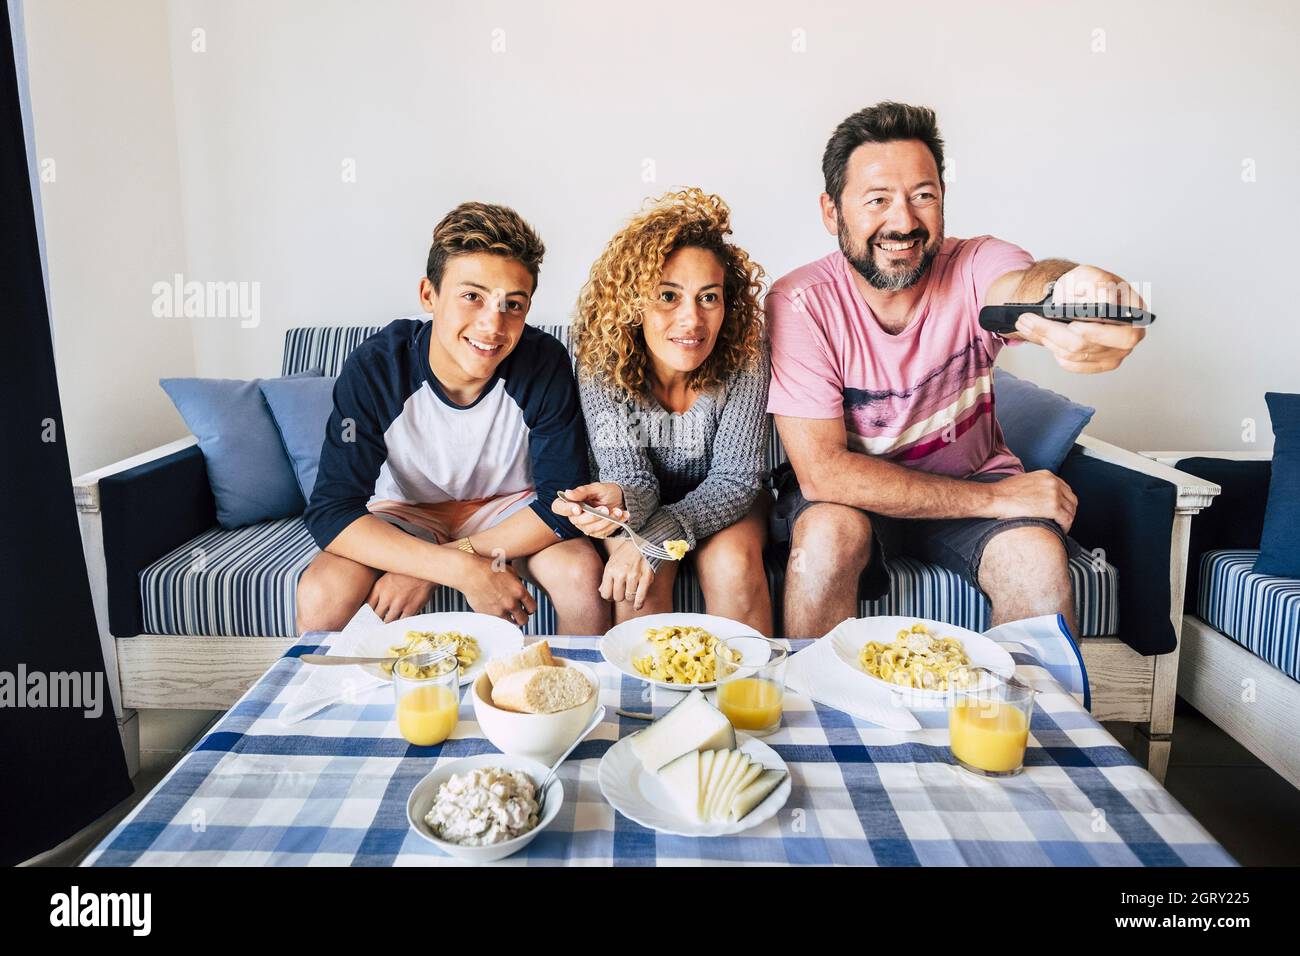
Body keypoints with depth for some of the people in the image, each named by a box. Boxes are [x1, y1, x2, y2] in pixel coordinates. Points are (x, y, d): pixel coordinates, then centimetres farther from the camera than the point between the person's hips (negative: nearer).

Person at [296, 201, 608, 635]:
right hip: (405, 509, 0)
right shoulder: (373, 368, -23)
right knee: (320, 593, -26)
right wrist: (464, 570, -37)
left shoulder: (546, 363, -23)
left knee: (582, 572, -27)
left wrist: (428, 566, -26)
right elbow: (331, 512, -25)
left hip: (510, 506, 1)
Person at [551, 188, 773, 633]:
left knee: (733, 564, -28)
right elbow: (631, 477, -21)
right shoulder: (602, 364, -23)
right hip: (646, 499, 0)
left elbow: (736, 478, -21)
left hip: (722, 501, 1)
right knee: (638, 578, -28)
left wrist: (656, 538, -35)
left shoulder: (745, 357, -23)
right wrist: (618, 498, -47)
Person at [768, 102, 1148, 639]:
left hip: (974, 476, 2)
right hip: (850, 491, -1)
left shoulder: (975, 267, -15)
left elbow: (1025, 286, -41)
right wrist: (995, 498, -24)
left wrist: (1068, 291, -68)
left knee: (1040, 561, -25)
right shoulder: (798, 305, -20)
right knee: (828, 533, -32)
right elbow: (822, 469, -25)